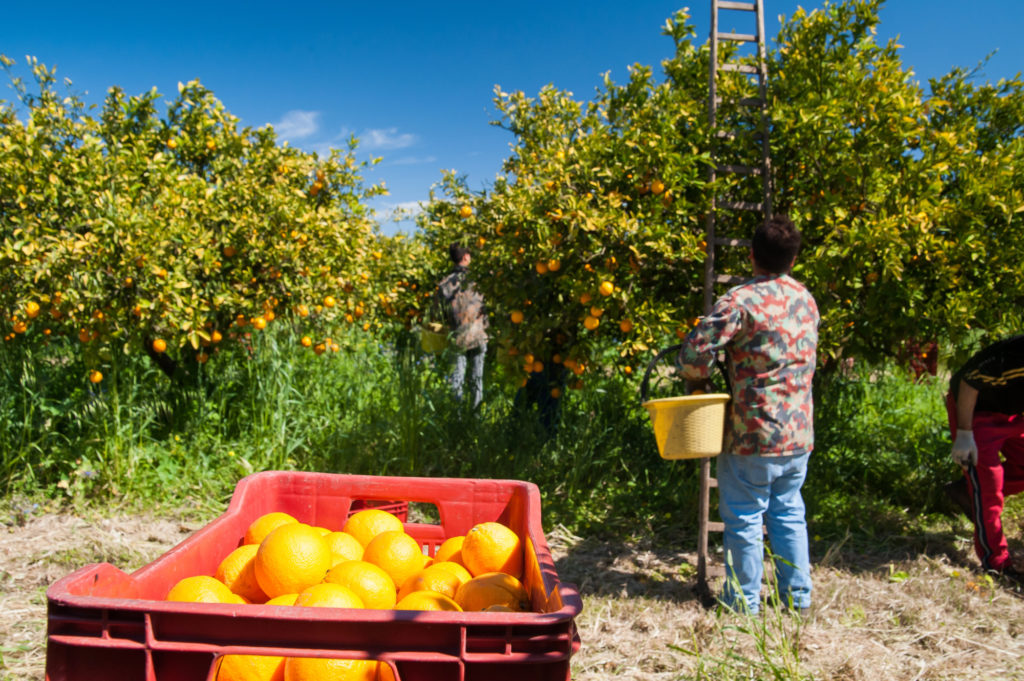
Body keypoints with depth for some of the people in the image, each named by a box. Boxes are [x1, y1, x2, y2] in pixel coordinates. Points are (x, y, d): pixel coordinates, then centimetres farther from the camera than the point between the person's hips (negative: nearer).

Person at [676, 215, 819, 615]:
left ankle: (744, 603, 17)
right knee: (788, 513, 18)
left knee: (744, 517, 6)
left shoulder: (742, 300, -15)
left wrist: (697, 382, 0)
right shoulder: (806, 300, 8)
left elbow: (697, 350, -21)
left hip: (753, 432, -7)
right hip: (799, 431, 7)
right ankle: (798, 597, 26)